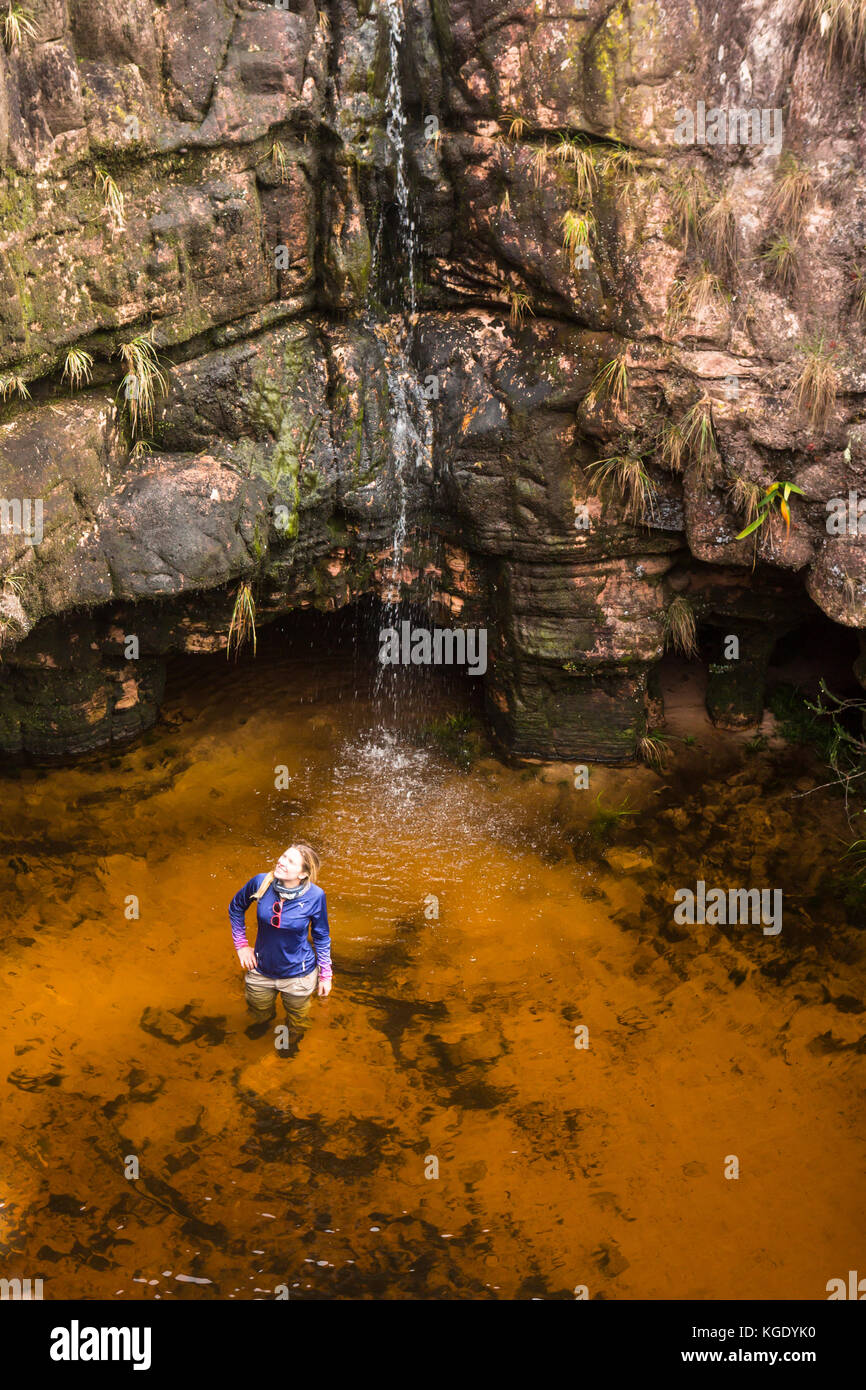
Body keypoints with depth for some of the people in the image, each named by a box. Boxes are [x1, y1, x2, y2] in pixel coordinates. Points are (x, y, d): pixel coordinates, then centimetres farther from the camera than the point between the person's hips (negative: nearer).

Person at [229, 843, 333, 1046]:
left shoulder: (314, 896, -25)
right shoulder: (260, 883, -21)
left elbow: (321, 937, -9)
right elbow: (236, 907, 1)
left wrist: (326, 974, -3)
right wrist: (241, 944, 1)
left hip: (298, 975, -2)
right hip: (261, 971, 2)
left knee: (297, 1021, 27)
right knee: (260, 1011, 31)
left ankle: (292, 1041, 62)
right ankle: (264, 1021, 68)